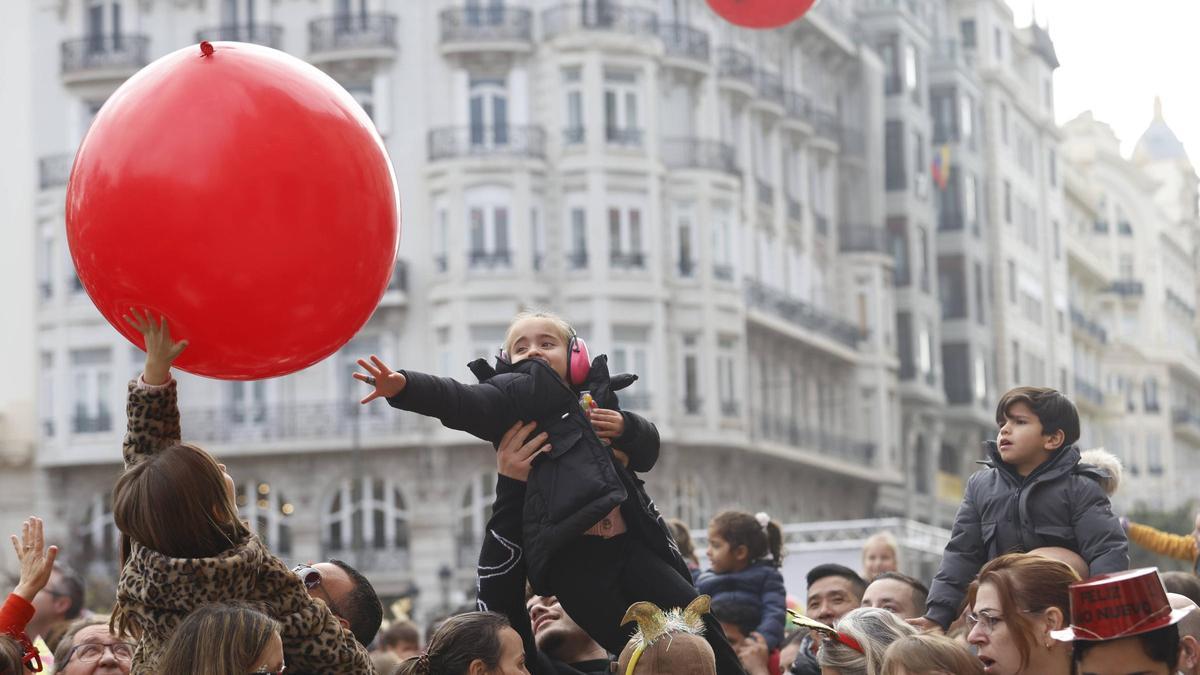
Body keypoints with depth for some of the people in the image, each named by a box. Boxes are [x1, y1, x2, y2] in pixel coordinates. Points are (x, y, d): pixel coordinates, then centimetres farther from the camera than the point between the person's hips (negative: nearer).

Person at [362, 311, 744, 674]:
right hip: (572, 559, -6)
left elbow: (648, 452, 30)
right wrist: (405, 386, -29)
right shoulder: (520, 392, 7)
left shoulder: (596, 399, 25)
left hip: (627, 542, 6)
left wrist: (627, 428, 6)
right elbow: (463, 402, -10)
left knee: (700, 627, 6)